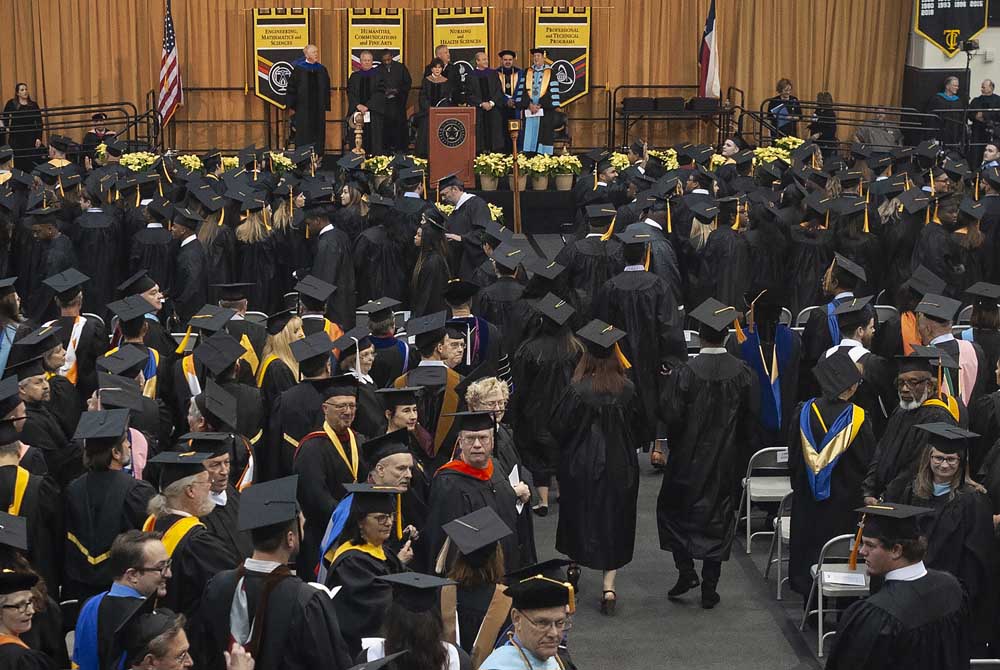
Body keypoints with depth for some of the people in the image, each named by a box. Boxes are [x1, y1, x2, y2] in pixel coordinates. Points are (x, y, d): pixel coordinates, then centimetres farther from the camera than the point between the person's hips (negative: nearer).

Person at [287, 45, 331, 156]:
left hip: (318, 108, 3)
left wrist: (326, 106, 8)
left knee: (318, 133, 4)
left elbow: (326, 89, 13)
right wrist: (292, 106, -5)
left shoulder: (322, 69, 8)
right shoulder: (299, 69, -2)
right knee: (303, 134, -2)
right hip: (303, 108, -3)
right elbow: (292, 88, -2)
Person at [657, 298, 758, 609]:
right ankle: (709, 588, 13)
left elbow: (670, 416, -15)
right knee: (717, 519, 12)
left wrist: (677, 442, 7)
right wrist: (740, 455, 12)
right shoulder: (743, 373, -8)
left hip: (689, 459, -3)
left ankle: (685, 570, 4)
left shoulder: (685, 374, -18)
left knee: (674, 511, 17)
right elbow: (750, 418, -1)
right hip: (727, 462, 3)